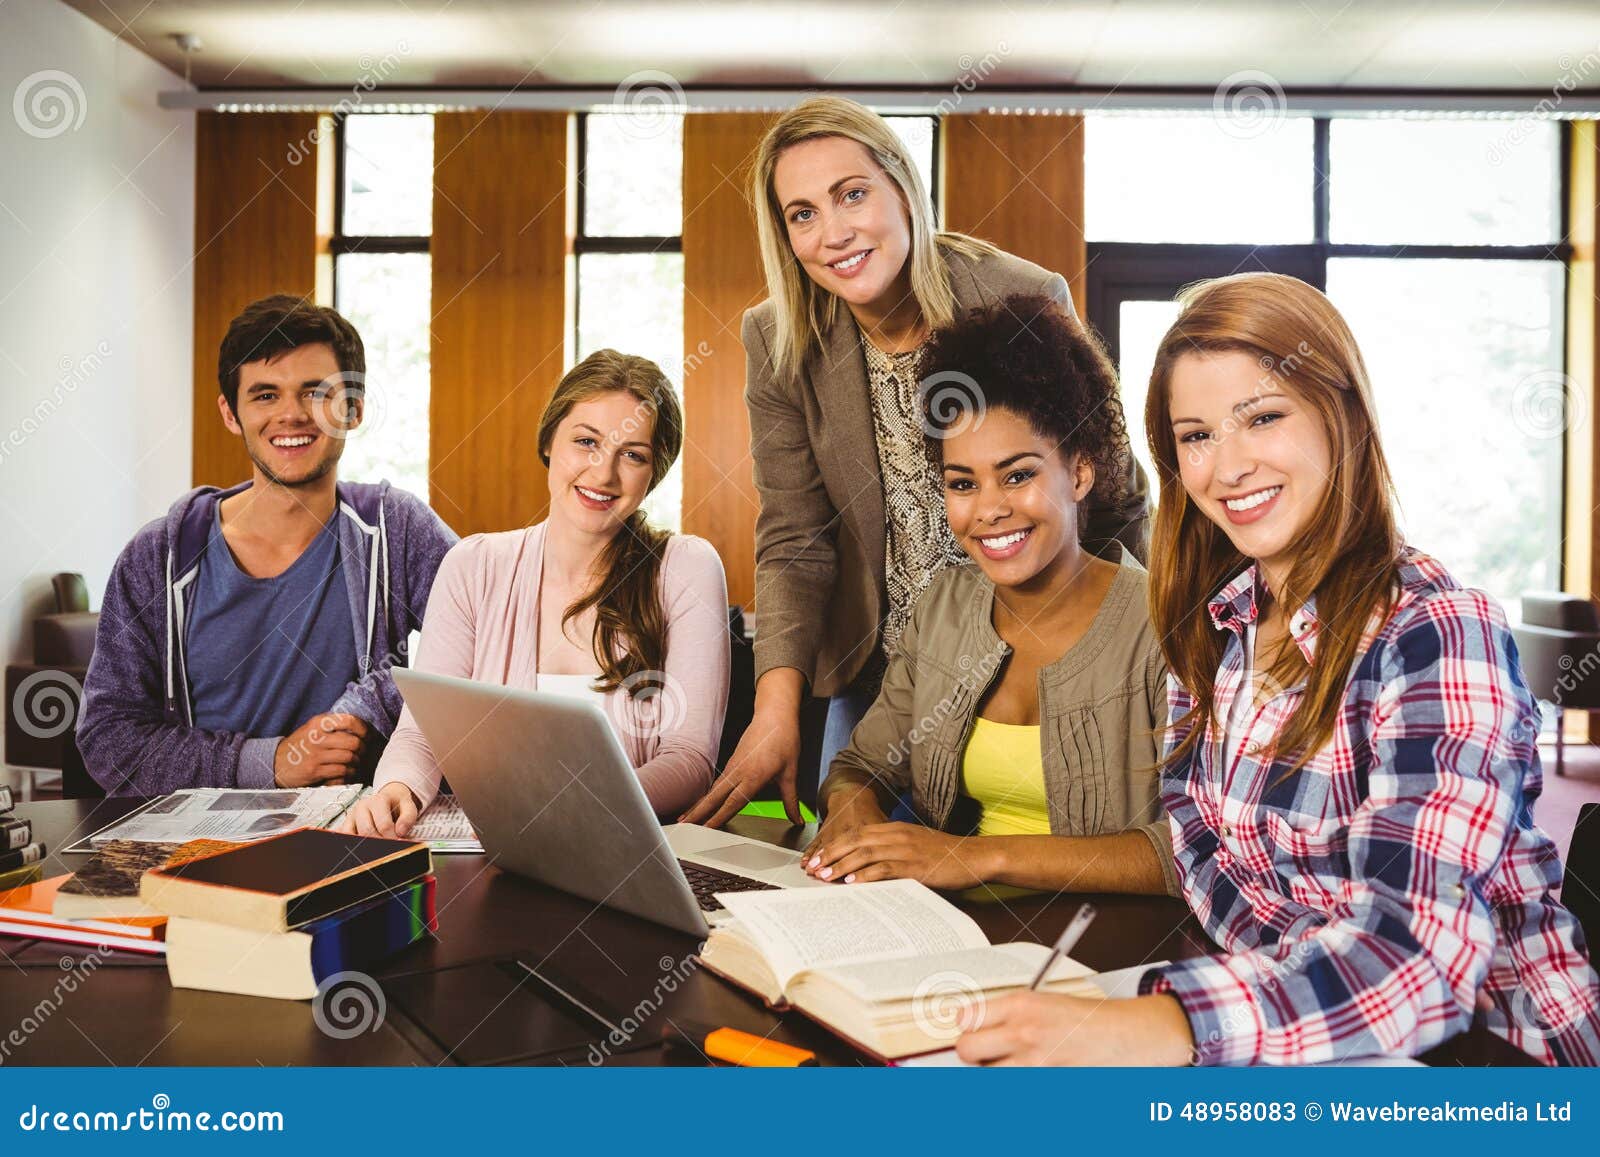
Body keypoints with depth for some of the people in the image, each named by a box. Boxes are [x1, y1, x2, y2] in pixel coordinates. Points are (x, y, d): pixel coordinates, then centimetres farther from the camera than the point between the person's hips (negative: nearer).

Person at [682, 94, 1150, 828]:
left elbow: (1114, 502, -5)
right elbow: (795, 539, -10)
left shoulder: (1026, 300, -16)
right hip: (876, 673, 2)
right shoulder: (778, 341, -9)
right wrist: (777, 703, -23)